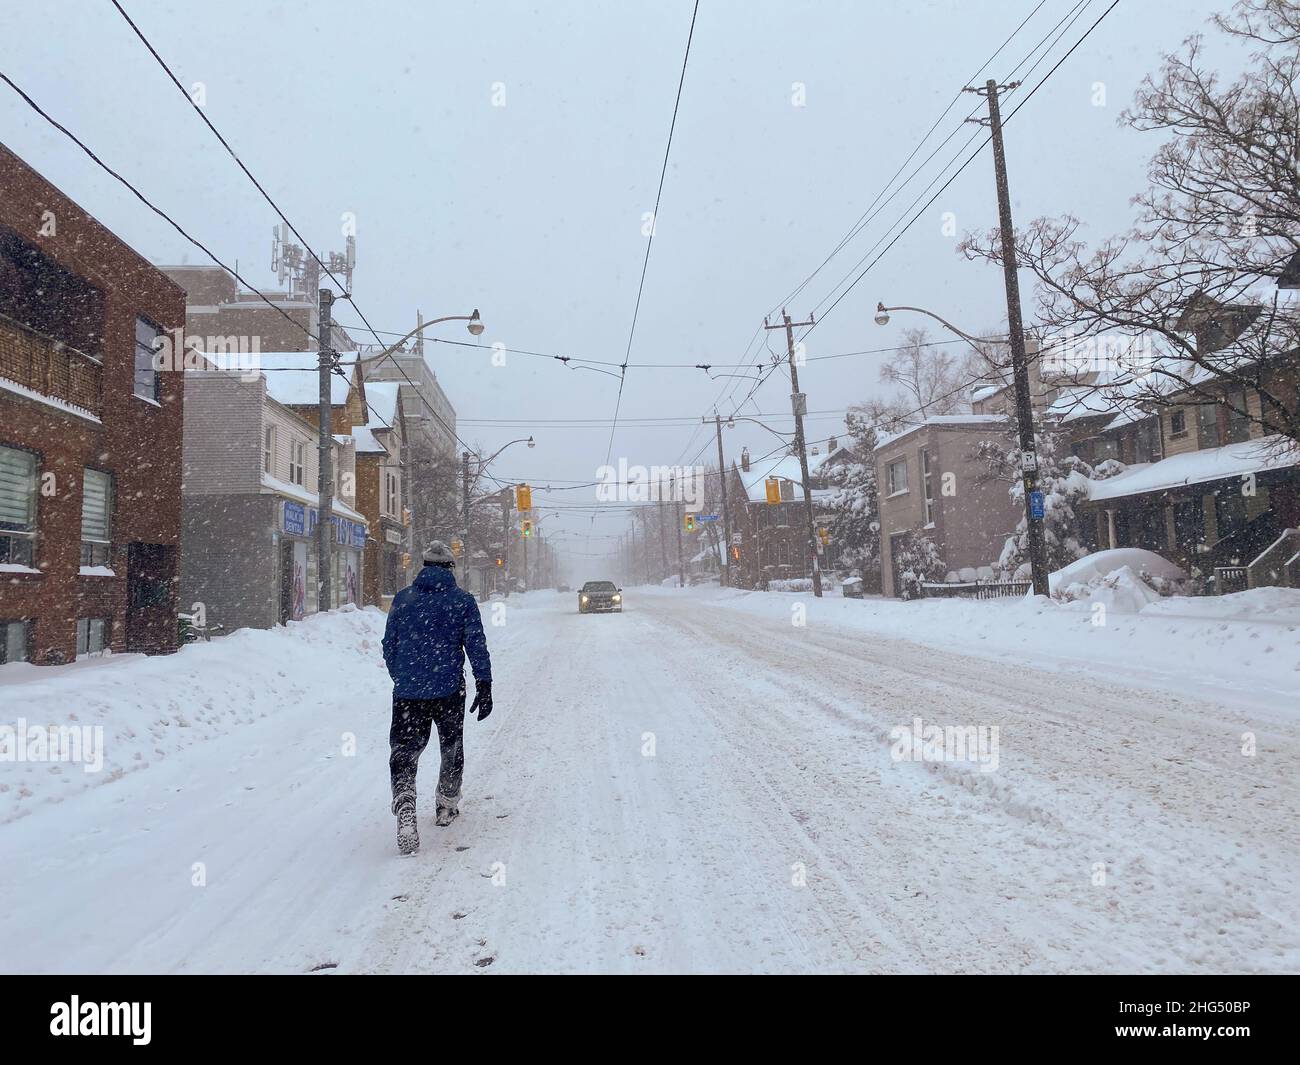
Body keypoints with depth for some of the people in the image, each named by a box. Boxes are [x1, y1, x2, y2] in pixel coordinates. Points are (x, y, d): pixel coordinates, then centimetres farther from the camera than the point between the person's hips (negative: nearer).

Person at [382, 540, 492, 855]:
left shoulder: (403, 598, 5)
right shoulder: (462, 600, -2)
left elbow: (388, 646, 9)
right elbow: (477, 646, -5)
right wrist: (484, 686, -1)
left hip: (407, 691, 1)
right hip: (449, 690, -1)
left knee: (404, 752, 4)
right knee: (451, 747, 19)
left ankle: (405, 810, -17)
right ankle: (447, 805, 32)